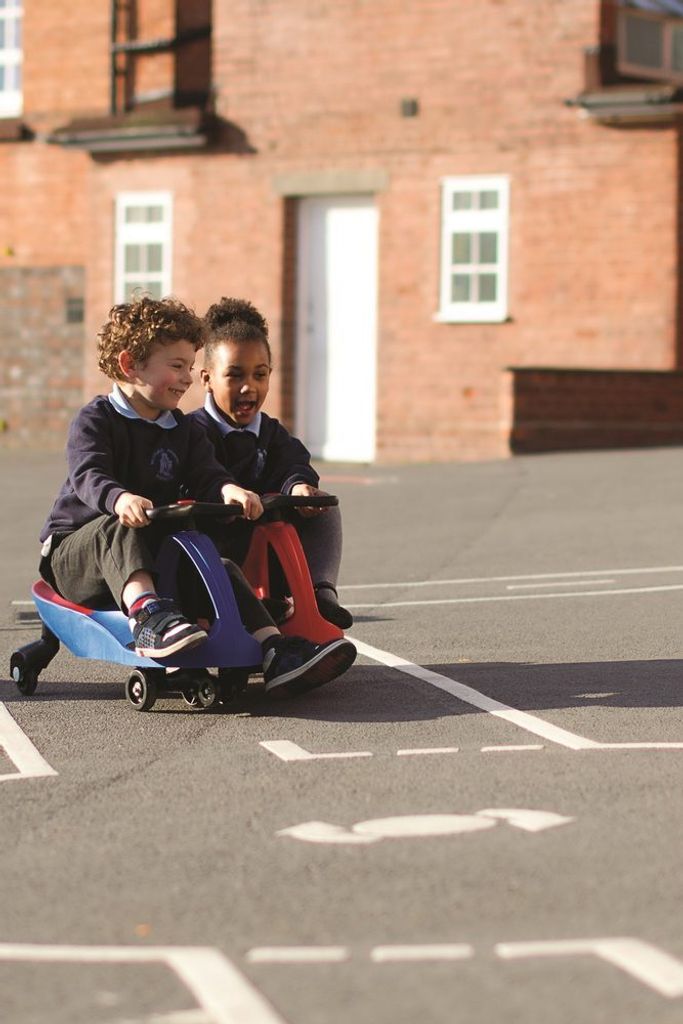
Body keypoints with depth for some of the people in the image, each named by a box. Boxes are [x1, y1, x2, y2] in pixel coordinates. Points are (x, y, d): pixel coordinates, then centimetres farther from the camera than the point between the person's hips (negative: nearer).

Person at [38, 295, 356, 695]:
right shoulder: (96, 420, -8)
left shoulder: (185, 430, 11)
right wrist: (119, 499, -50)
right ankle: (147, 616, -59)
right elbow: (88, 476, -26)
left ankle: (275, 651, -28)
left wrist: (228, 490, -31)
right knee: (116, 528, -37)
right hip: (74, 550, -5)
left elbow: (207, 475, -5)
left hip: (154, 551, 5)